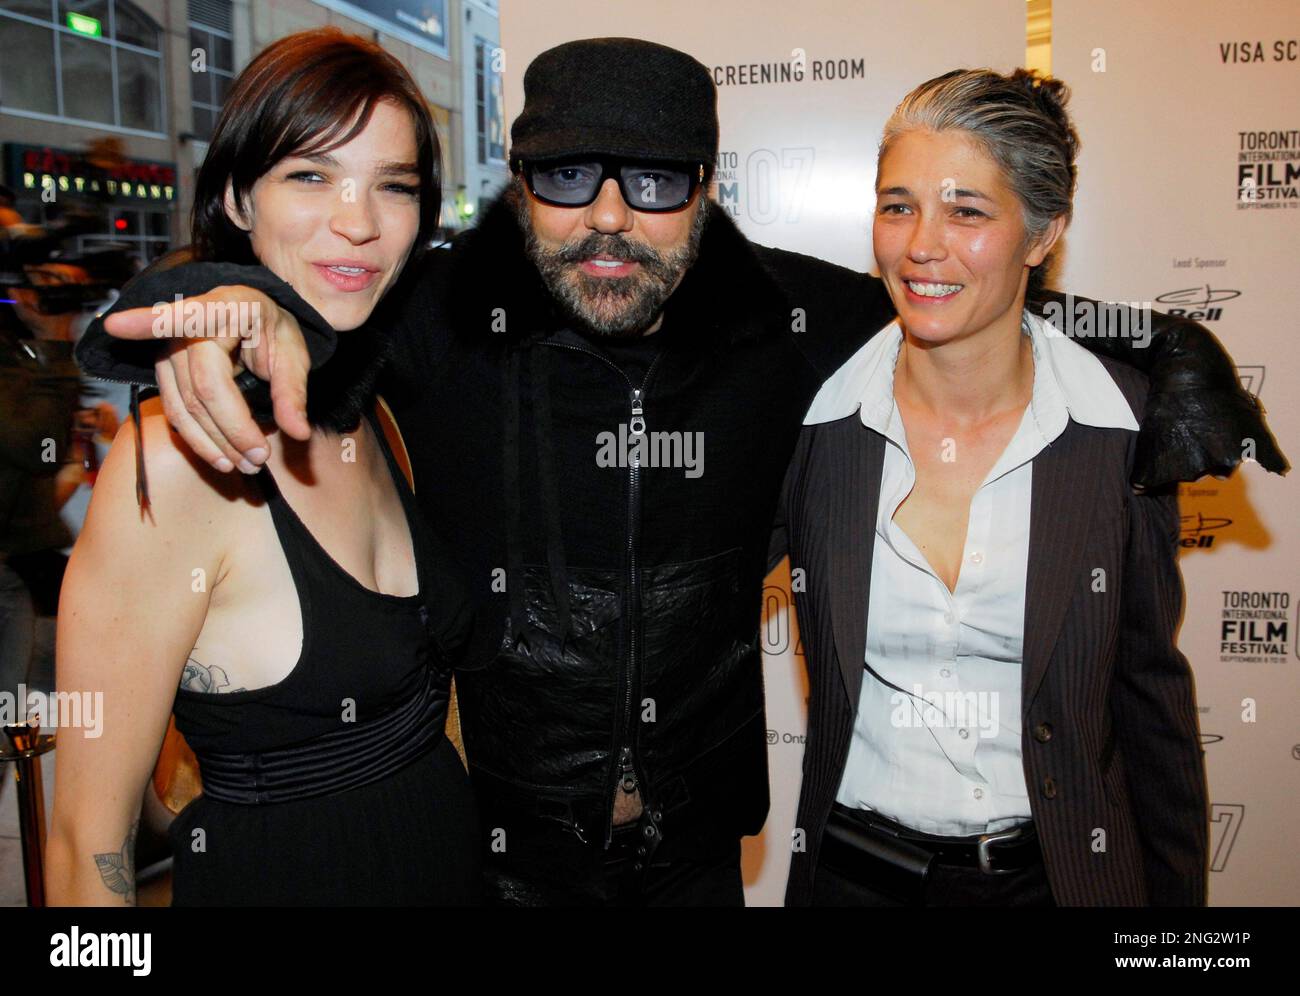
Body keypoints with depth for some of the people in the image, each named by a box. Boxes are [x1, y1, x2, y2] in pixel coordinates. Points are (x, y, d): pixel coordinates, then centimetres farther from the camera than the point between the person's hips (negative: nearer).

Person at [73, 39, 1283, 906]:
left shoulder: (786, 318, -10)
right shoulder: (447, 314, -18)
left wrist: (1167, 360, -8)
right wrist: (239, 306, -44)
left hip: (698, 838, 3)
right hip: (501, 839, -2)